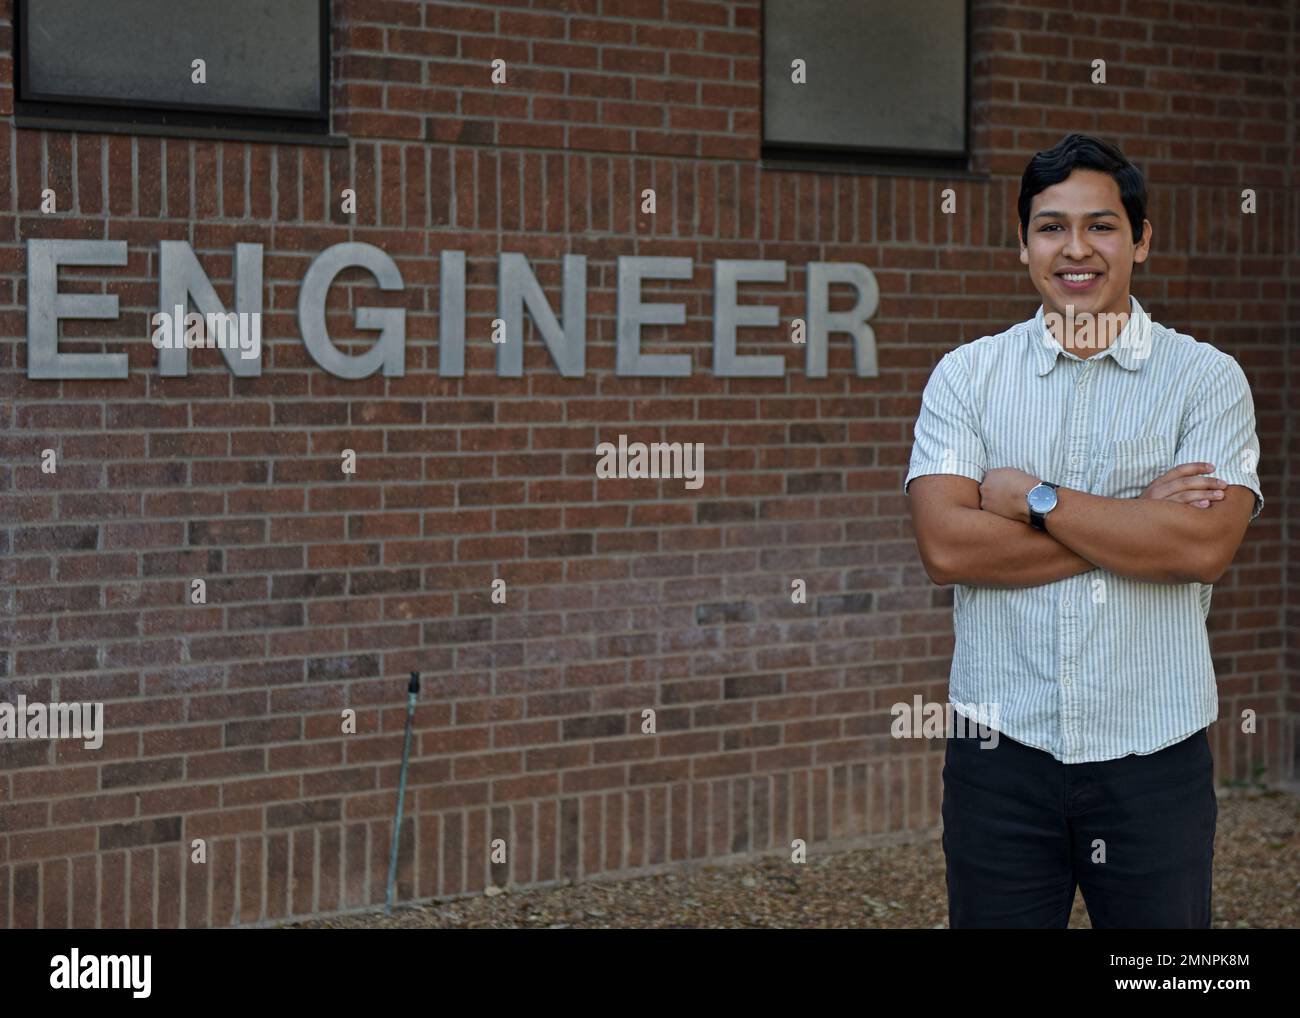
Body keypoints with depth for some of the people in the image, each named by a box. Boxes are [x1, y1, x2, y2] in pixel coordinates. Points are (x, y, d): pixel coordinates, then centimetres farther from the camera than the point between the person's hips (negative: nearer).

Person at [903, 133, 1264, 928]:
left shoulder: (1207, 378, 1)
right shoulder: (966, 375, 3)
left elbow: (1206, 547, -14)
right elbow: (945, 547, -11)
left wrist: (1034, 498, -12)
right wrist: (1137, 520, -12)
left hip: (1155, 753, 0)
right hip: (1001, 750, 1)